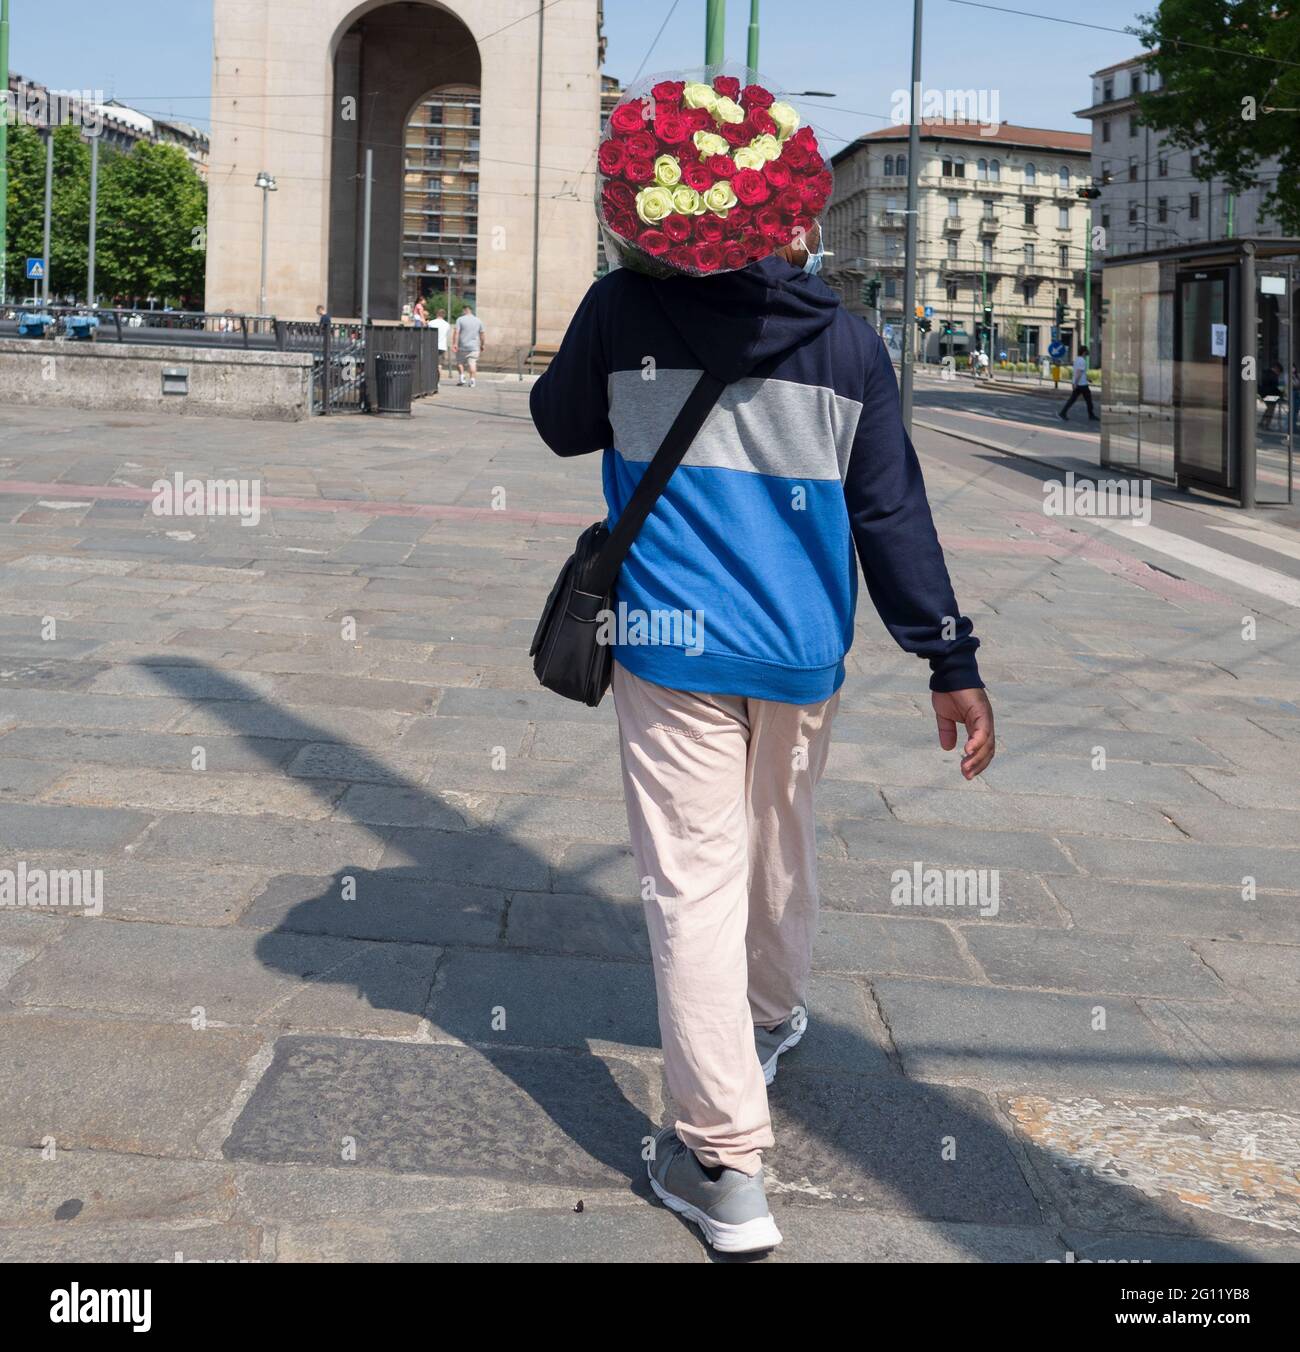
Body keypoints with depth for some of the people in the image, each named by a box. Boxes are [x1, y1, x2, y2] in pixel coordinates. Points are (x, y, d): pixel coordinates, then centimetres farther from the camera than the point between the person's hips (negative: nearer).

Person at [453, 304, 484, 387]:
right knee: (472, 364, 0)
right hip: (474, 347, 2)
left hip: (462, 346, -2)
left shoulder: (460, 319, -3)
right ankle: (472, 380, -8)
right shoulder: (478, 320, 7)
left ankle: (461, 377, 2)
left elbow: (456, 333, -11)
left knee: (459, 362, 14)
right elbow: (481, 334, 12)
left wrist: (454, 344, -12)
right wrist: (482, 344, 21)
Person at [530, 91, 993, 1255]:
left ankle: (725, 1165, -4)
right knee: (782, 850, 23)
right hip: (802, 649, 3)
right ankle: (775, 1016, 49)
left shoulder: (625, 311, -5)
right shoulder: (848, 343, -2)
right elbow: (893, 513, -2)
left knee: (694, 882, -2)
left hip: (674, 646, -2)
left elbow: (561, 426, 13)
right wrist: (950, 659, 3)